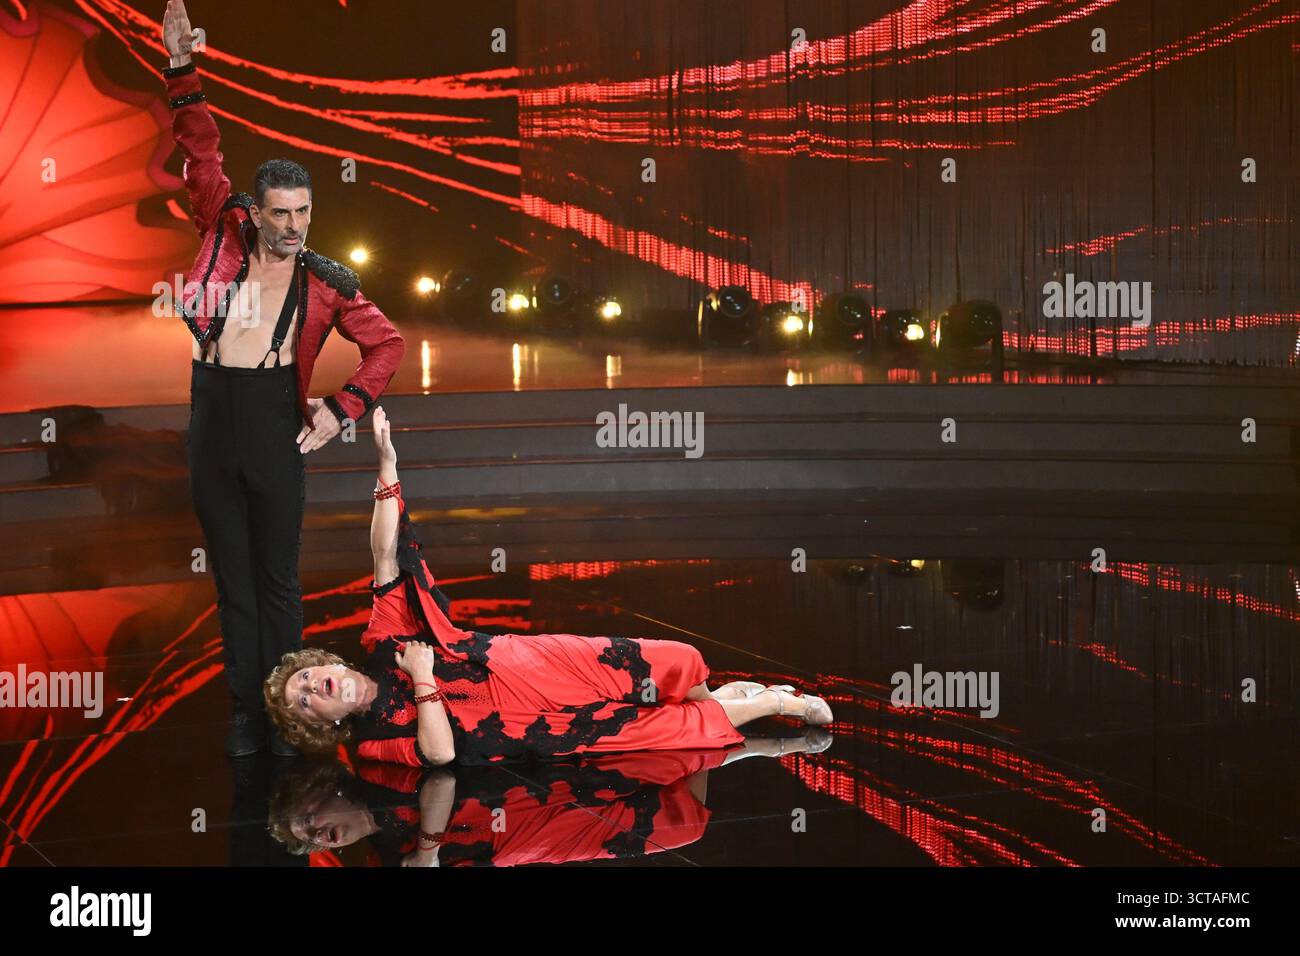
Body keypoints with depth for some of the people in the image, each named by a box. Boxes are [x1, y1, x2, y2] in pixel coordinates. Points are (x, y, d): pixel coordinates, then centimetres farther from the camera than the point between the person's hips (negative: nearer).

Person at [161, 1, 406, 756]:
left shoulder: (327, 281, 1)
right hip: (212, 424, 2)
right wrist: (184, 73, -4)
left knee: (278, 580, 5)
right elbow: (204, 155, 3)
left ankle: (283, 716, 11)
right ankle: (245, 715, 14)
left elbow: (388, 345, 4)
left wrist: (343, 409, -7)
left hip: (275, 427, -2)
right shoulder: (224, 236, 4)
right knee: (232, 579, 8)